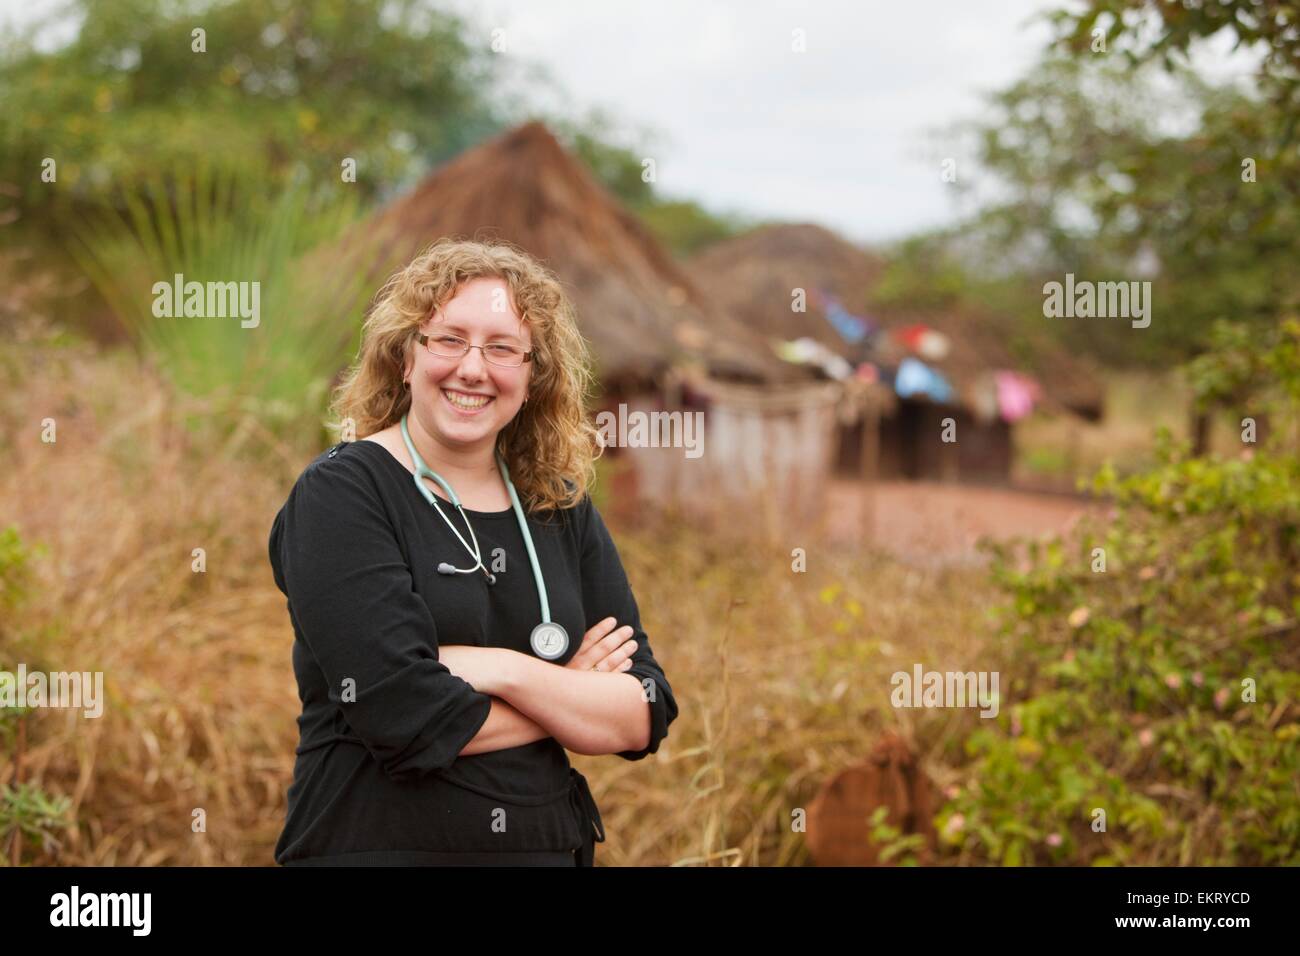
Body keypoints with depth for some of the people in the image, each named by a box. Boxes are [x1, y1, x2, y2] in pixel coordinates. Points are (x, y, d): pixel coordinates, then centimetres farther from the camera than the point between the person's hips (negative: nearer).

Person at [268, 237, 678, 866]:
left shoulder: (563, 510, 3)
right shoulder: (341, 494, -10)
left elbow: (644, 718, -4)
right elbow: (402, 714, -21)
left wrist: (505, 672, -18)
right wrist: (573, 699, -9)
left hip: (552, 844, 5)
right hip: (376, 843, -4)